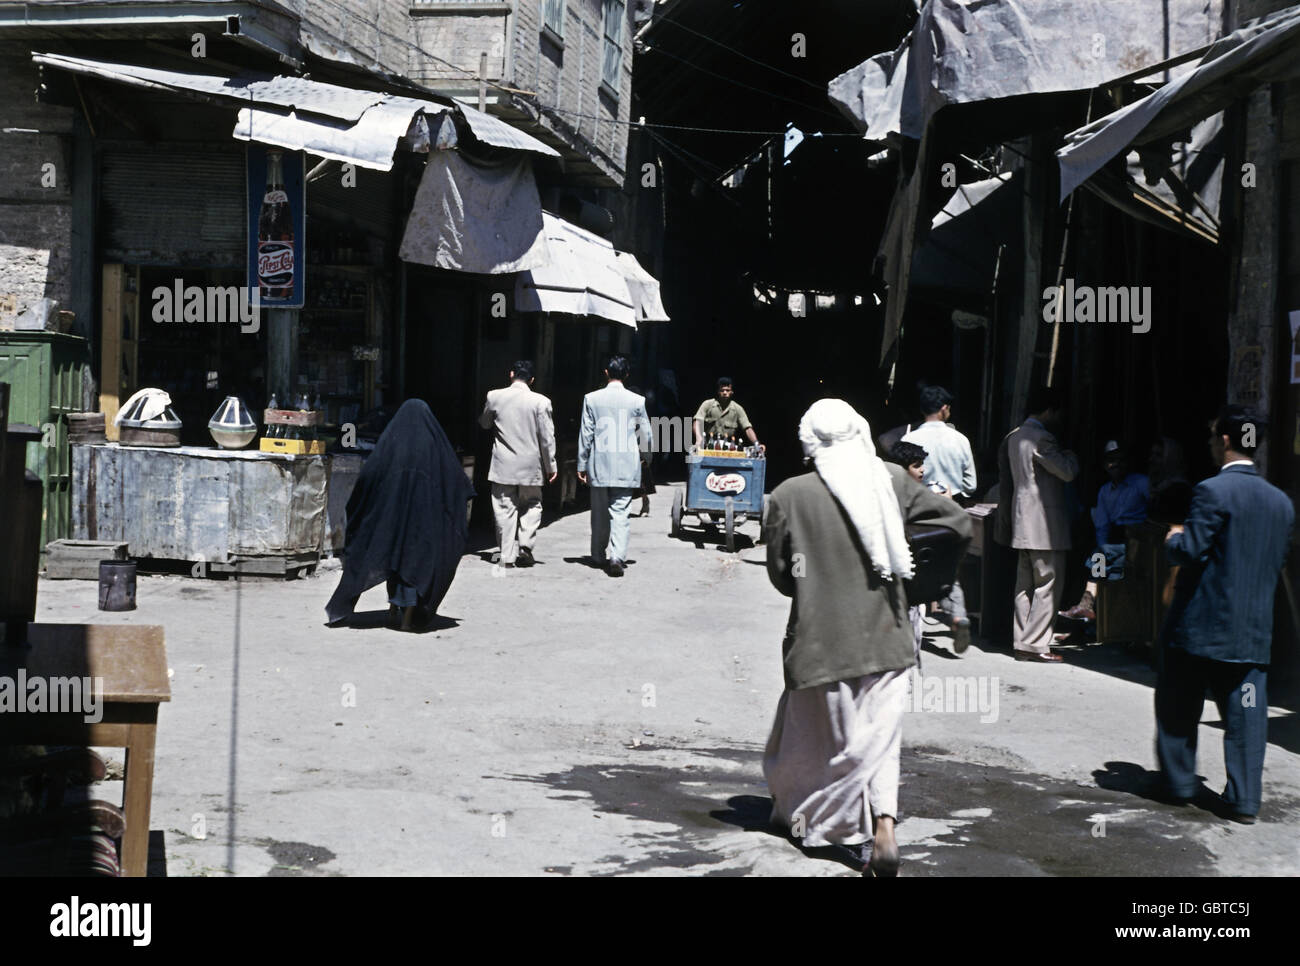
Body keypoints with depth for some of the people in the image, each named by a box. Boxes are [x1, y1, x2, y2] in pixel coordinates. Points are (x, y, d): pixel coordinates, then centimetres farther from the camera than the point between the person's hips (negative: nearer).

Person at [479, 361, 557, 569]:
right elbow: (547, 438, -5)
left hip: (503, 465, 1)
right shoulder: (540, 401, -8)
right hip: (530, 466, -1)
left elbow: (484, 423, 13)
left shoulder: (495, 397, -4)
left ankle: (507, 556, 7)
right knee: (531, 505, 16)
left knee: (505, 509, 7)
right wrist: (550, 466, 3)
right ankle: (525, 546, 0)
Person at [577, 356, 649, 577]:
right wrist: (641, 453, 29)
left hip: (599, 464, 1)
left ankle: (599, 556, 21)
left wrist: (582, 465, 7)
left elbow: (585, 434, 0)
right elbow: (645, 434, 9)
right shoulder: (637, 401, -2)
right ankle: (617, 556, -17)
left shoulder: (591, 399, -3)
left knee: (600, 513, 12)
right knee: (620, 512, -2)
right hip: (626, 465, -1)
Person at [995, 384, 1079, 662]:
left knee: (1025, 584, 12)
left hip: (1023, 522, 9)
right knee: (1047, 584, -4)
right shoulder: (1041, 438, -16)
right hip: (1044, 523, -9)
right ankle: (1036, 643, -5)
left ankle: (1021, 642, 14)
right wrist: (1071, 455, 7)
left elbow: (1005, 481, 19)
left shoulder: (1014, 436, 13)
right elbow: (1068, 472, -15)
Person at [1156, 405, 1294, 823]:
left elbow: (1190, 550, -18)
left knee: (1178, 706, 13)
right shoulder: (1281, 502, 6)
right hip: (1254, 629, 5)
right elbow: (1279, 564, 13)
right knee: (1245, 714, 6)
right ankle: (1245, 800, 6)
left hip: (1200, 623, -5)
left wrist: (1173, 538, 1)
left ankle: (1180, 782, 22)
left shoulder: (1213, 491, -16)